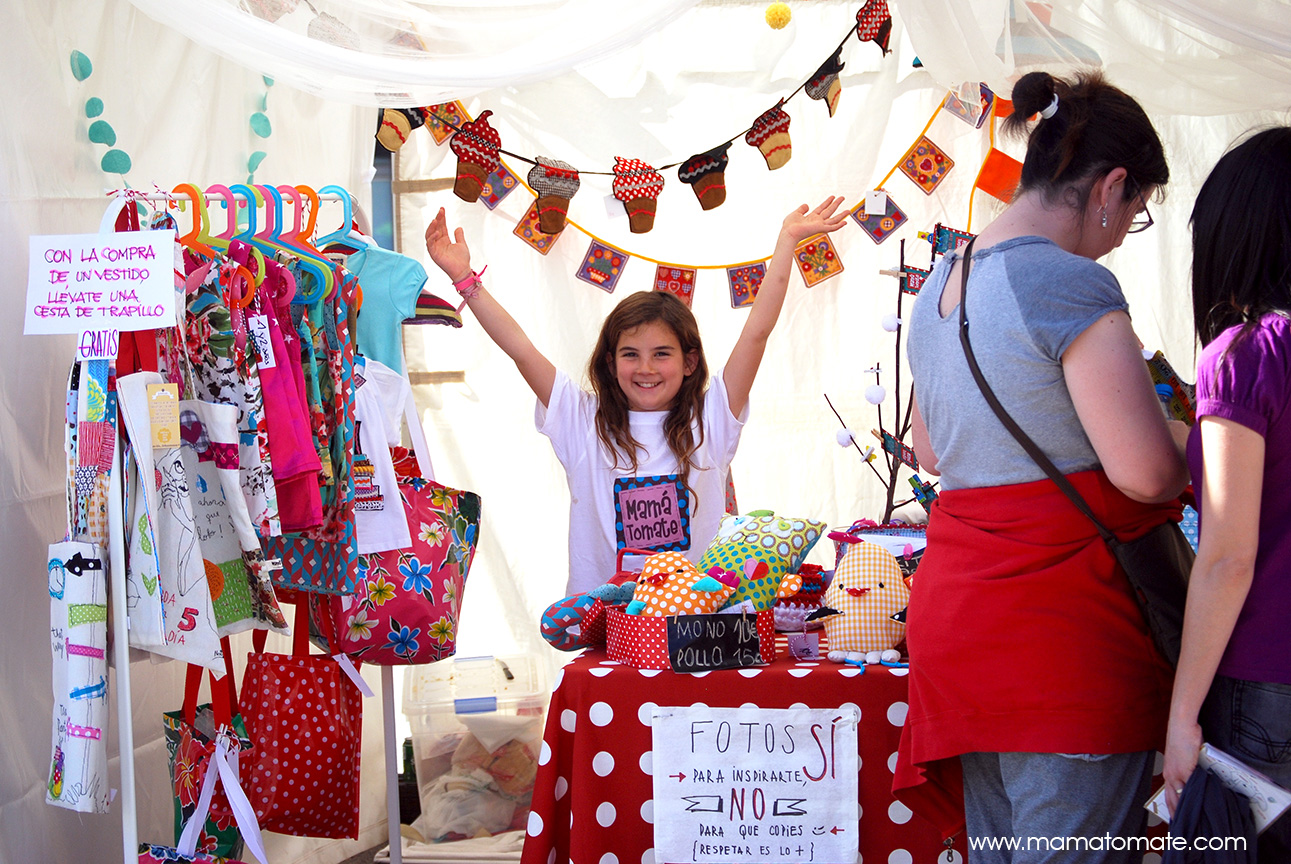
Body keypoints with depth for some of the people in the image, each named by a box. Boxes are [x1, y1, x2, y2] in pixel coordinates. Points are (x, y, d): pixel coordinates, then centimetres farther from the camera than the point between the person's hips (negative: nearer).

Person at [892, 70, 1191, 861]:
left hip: (958, 610, 9)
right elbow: (1148, 471, -17)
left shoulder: (943, 283, 13)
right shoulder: (1073, 284, -14)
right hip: (1065, 623, -9)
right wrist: (1191, 440, 4)